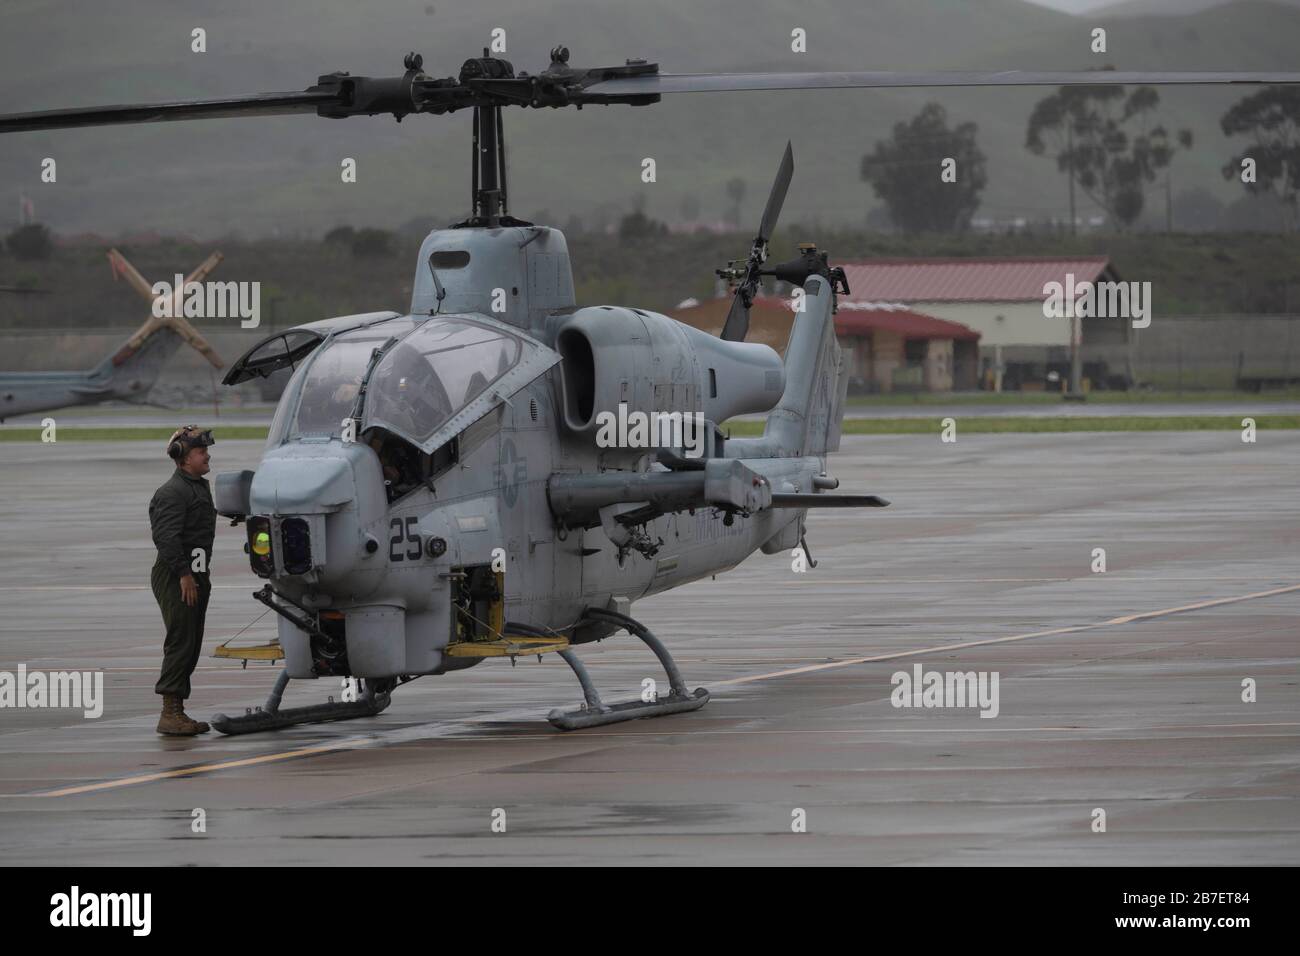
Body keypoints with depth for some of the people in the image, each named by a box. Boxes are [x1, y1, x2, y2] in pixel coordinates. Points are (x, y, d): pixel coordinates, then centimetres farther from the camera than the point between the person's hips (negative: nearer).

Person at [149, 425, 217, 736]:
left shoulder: (198, 486, 19)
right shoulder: (173, 492, -14)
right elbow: (166, 536, -23)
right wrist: (184, 574, -24)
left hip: (193, 576, 10)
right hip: (176, 578, -10)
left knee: (190, 645, 11)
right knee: (181, 643, -12)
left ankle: (177, 711, 15)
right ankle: (170, 713, -13)